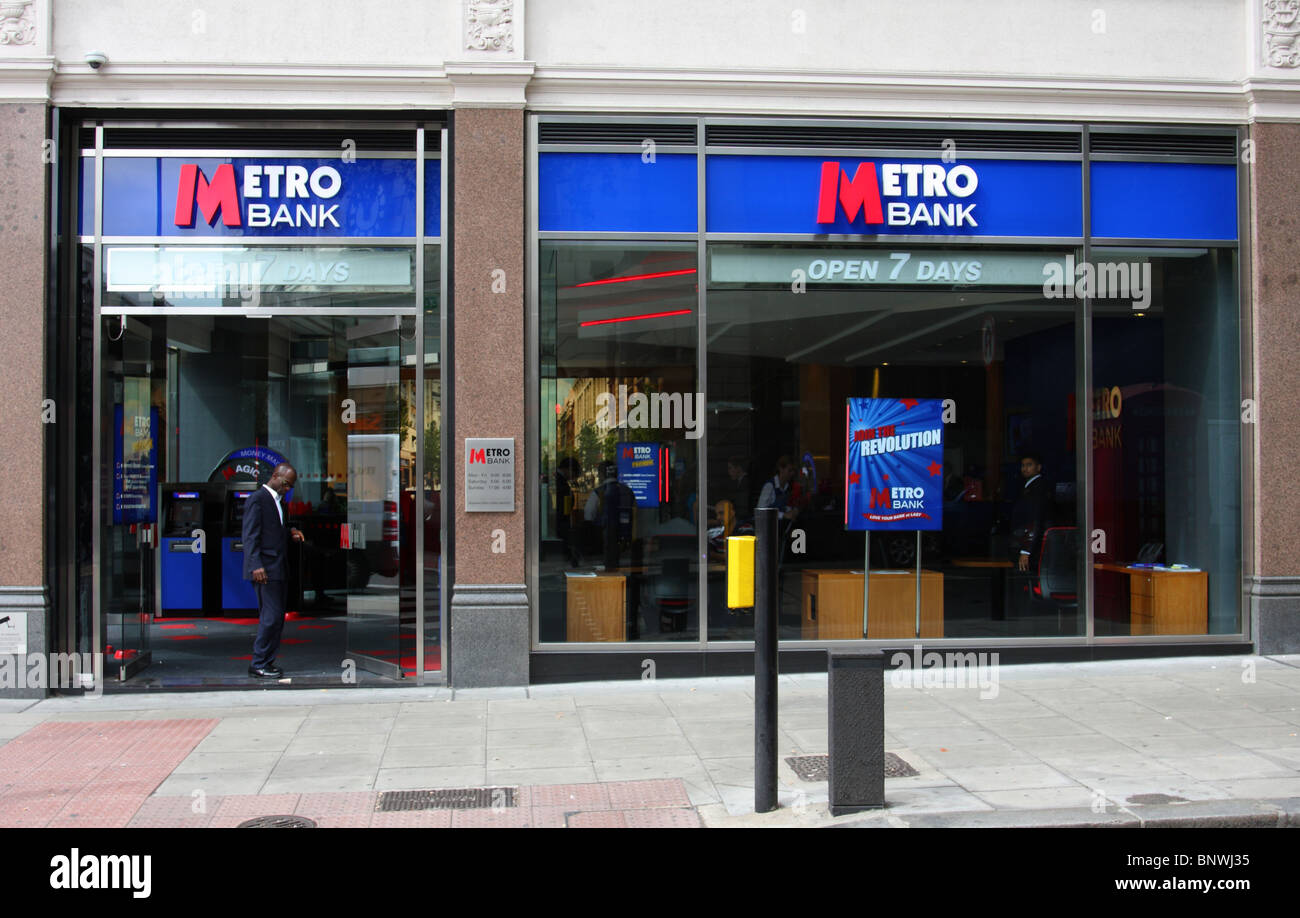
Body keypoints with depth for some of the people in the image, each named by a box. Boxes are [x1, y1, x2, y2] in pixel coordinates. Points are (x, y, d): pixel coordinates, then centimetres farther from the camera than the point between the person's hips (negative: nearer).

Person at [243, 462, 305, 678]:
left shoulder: (279, 500, 19)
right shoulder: (257, 499, -9)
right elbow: (250, 535, -15)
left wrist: (290, 533, 8)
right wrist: (256, 565, -22)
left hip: (277, 568, 9)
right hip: (265, 569, -9)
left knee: (276, 617, 9)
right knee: (271, 616, -10)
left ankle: (266, 661, 15)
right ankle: (258, 664, -2)